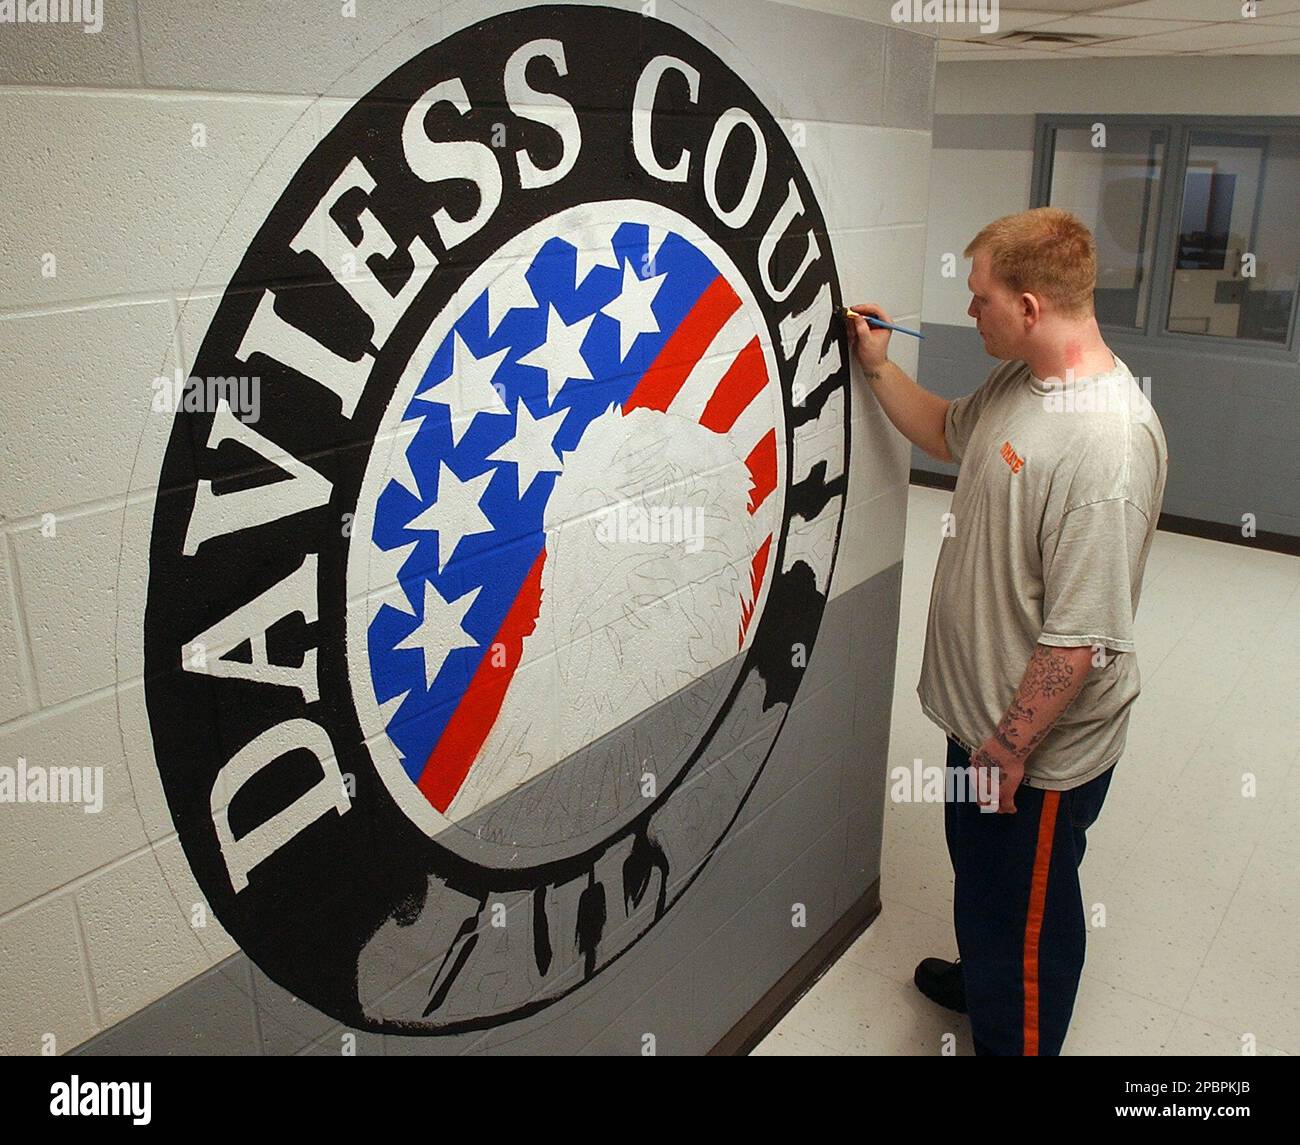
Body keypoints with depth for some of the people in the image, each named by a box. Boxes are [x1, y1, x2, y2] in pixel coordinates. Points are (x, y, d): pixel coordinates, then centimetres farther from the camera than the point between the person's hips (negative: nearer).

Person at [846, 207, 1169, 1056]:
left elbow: (1080, 637, -29)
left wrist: (1010, 747, -20)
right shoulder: (1019, 381, -2)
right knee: (979, 870, 31)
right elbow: (948, 433, 22)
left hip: (1042, 747, -9)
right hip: (982, 708, 9)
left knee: (1027, 912, 14)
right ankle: (984, 980, 57)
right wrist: (878, 366, 11)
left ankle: (1012, 1036, 39)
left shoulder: (1108, 440, -32)